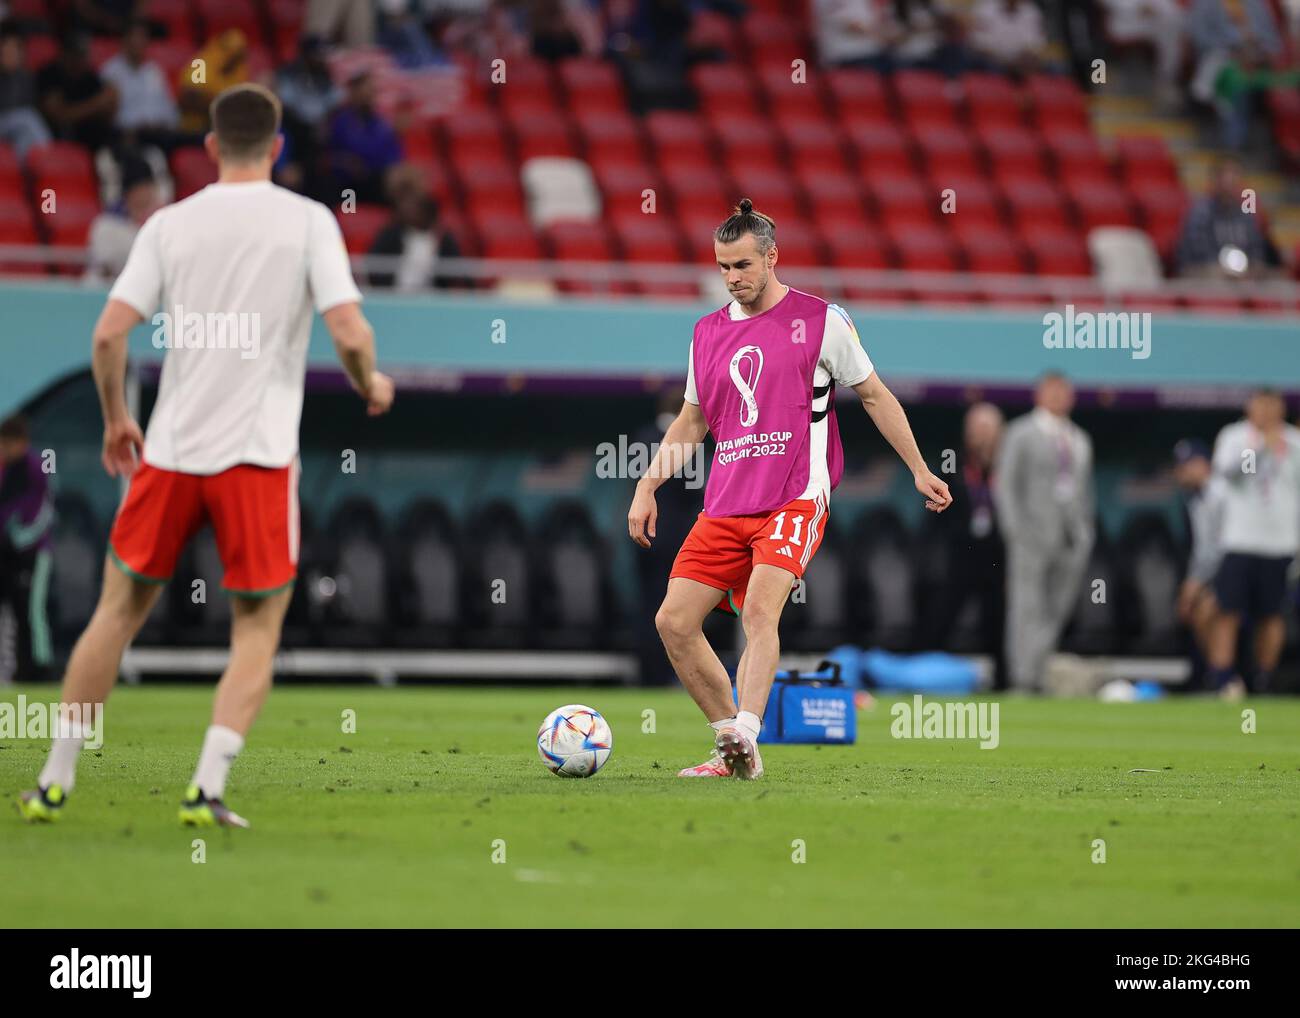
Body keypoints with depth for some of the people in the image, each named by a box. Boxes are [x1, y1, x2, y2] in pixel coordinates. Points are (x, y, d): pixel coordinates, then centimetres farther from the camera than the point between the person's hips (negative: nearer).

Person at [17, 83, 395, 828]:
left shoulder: (170, 224, 4)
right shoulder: (308, 220, -2)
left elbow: (109, 333, -2)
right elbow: (350, 332, -11)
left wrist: (116, 421, 14)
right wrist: (371, 386, 10)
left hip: (169, 452, 2)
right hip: (259, 457, -2)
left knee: (120, 607, 15)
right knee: (258, 625, 8)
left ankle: (56, 781, 17)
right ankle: (208, 788, -6)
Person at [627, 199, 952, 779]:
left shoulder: (819, 320, 1)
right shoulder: (708, 332, 14)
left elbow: (873, 395, 8)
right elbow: (691, 422, 24)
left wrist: (918, 470, 7)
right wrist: (647, 486, 15)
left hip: (796, 499, -5)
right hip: (725, 506, 6)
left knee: (759, 609, -27)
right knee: (673, 622, -4)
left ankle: (745, 737, -37)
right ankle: (731, 747, 7)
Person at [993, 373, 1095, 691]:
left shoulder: (1080, 440, 18)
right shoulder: (1021, 434, 3)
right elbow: (1004, 483, -2)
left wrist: (1087, 530, 14)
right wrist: (1015, 529, -11)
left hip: (1072, 535, 5)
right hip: (1034, 530, -5)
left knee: (1059, 608, 0)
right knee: (1028, 606, -8)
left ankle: (1037, 671, 5)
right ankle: (1024, 678, -9)